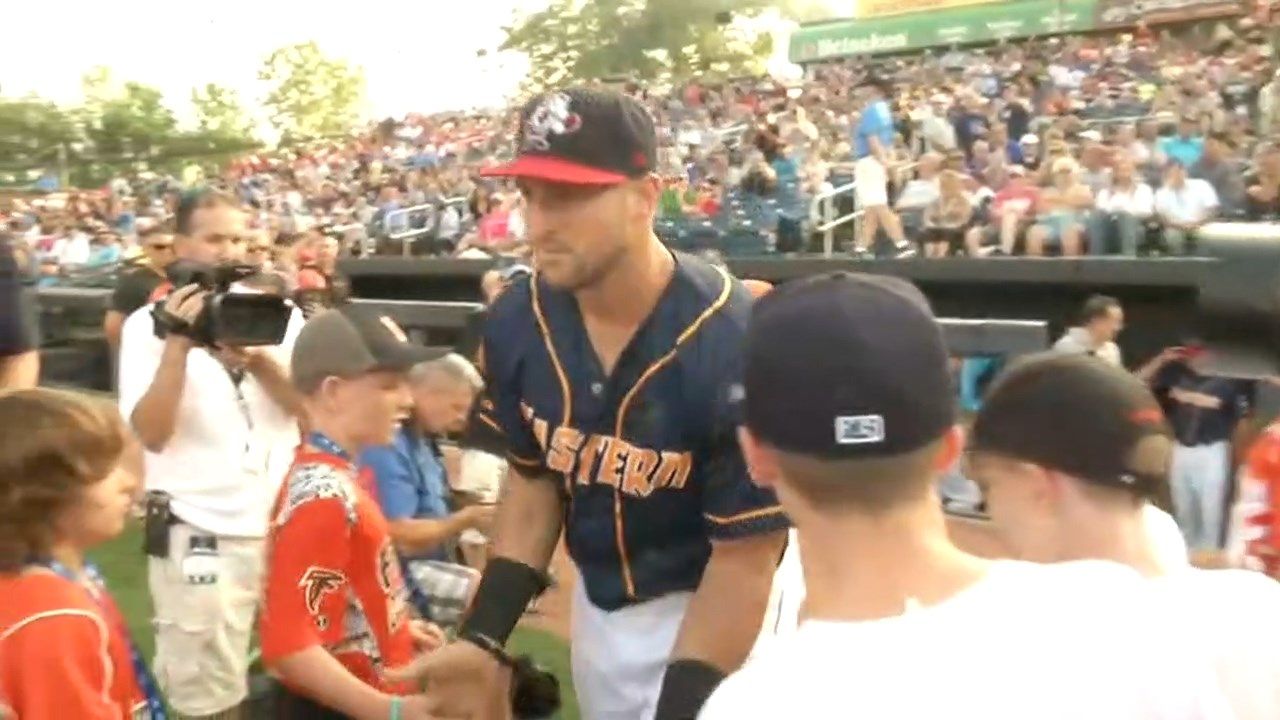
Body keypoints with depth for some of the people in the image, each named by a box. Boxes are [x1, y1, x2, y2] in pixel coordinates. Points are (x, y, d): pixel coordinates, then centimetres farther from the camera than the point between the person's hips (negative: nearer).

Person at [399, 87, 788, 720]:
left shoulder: (733, 346, -31)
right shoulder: (519, 322, -14)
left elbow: (743, 557, -22)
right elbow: (533, 478, 1)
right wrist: (483, 637, -4)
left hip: (712, 610, -5)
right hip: (597, 603, 5)